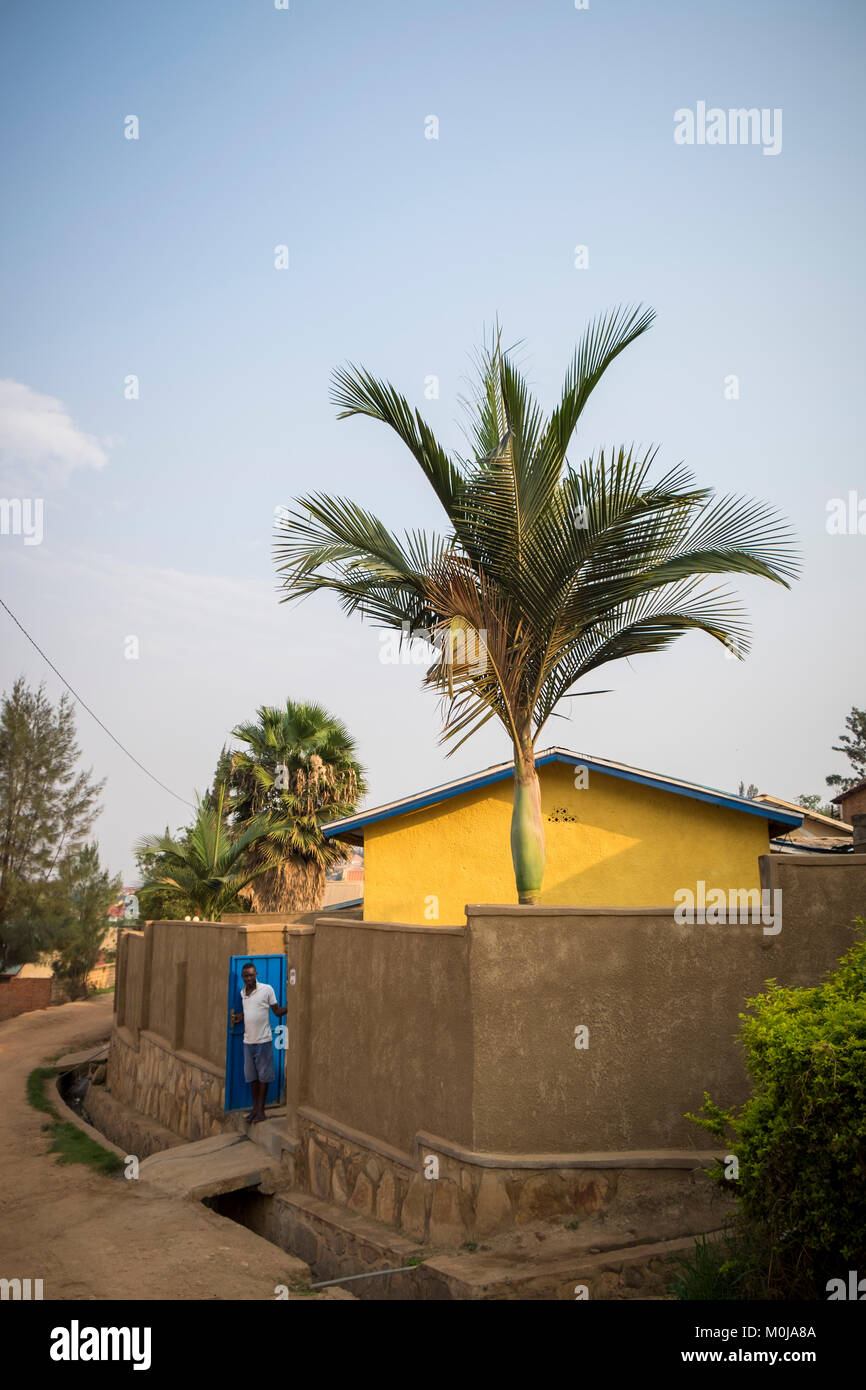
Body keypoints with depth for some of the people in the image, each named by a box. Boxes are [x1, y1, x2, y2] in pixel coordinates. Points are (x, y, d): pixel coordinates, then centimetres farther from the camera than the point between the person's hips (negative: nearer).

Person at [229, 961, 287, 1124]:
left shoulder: (266, 989, -8)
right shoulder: (242, 992, 9)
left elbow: (277, 1012, -5)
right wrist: (238, 1017, 6)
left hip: (263, 1040, -5)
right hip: (248, 1040, 5)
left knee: (263, 1076, 2)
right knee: (252, 1076, 13)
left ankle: (261, 1110, 10)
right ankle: (255, 1108, 23)